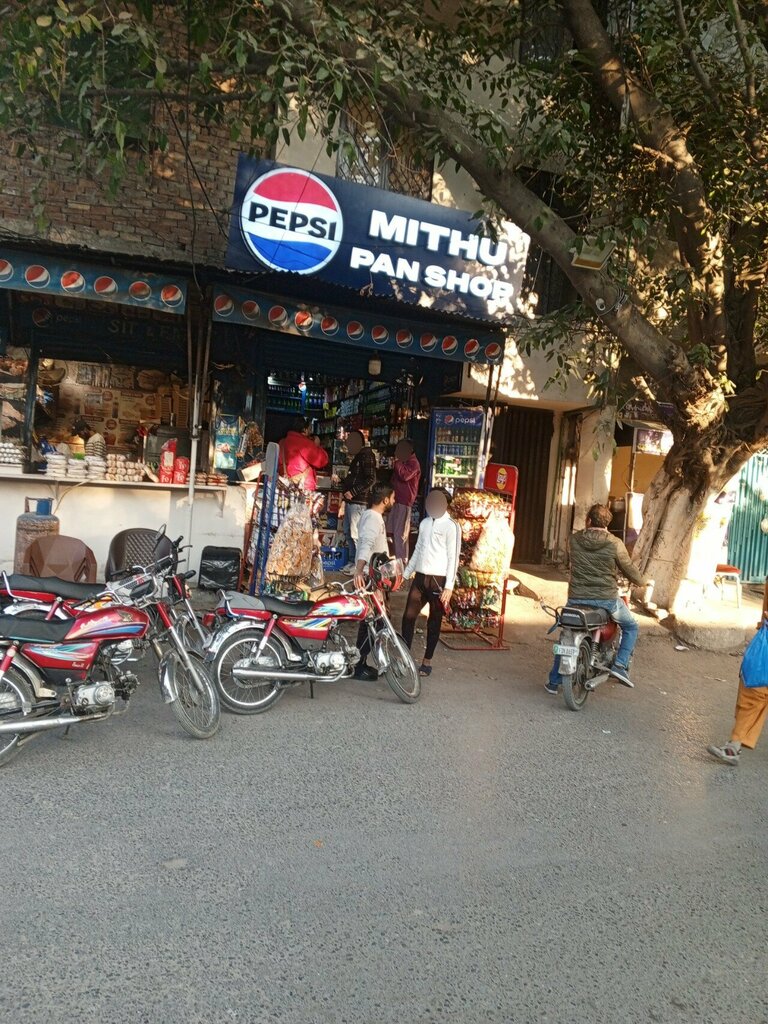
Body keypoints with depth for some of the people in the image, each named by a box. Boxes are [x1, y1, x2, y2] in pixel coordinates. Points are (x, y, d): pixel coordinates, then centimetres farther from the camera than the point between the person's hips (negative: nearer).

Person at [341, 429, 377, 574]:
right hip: (351, 500, 10)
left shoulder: (366, 455, -10)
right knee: (348, 532, 13)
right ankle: (352, 561, 20)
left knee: (356, 534, -9)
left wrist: (353, 492, -20)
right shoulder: (358, 456, 20)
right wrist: (348, 492, 14)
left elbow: (371, 479, -18)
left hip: (358, 501, -10)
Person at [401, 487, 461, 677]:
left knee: (434, 622, 5)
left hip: (438, 579, -6)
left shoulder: (451, 526, -7)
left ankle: (427, 661, 15)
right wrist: (405, 574, 20)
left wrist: (449, 586, -16)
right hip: (420, 577, 6)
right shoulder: (424, 523, 15)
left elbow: (453, 557, -11)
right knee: (408, 617, 2)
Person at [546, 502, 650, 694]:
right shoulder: (615, 544, -10)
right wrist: (644, 581, 22)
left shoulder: (575, 539, 0)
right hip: (606, 598, -2)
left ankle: (554, 681, 21)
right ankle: (620, 664, 5)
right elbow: (629, 571, 0)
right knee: (631, 626, 23)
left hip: (577, 598, 3)